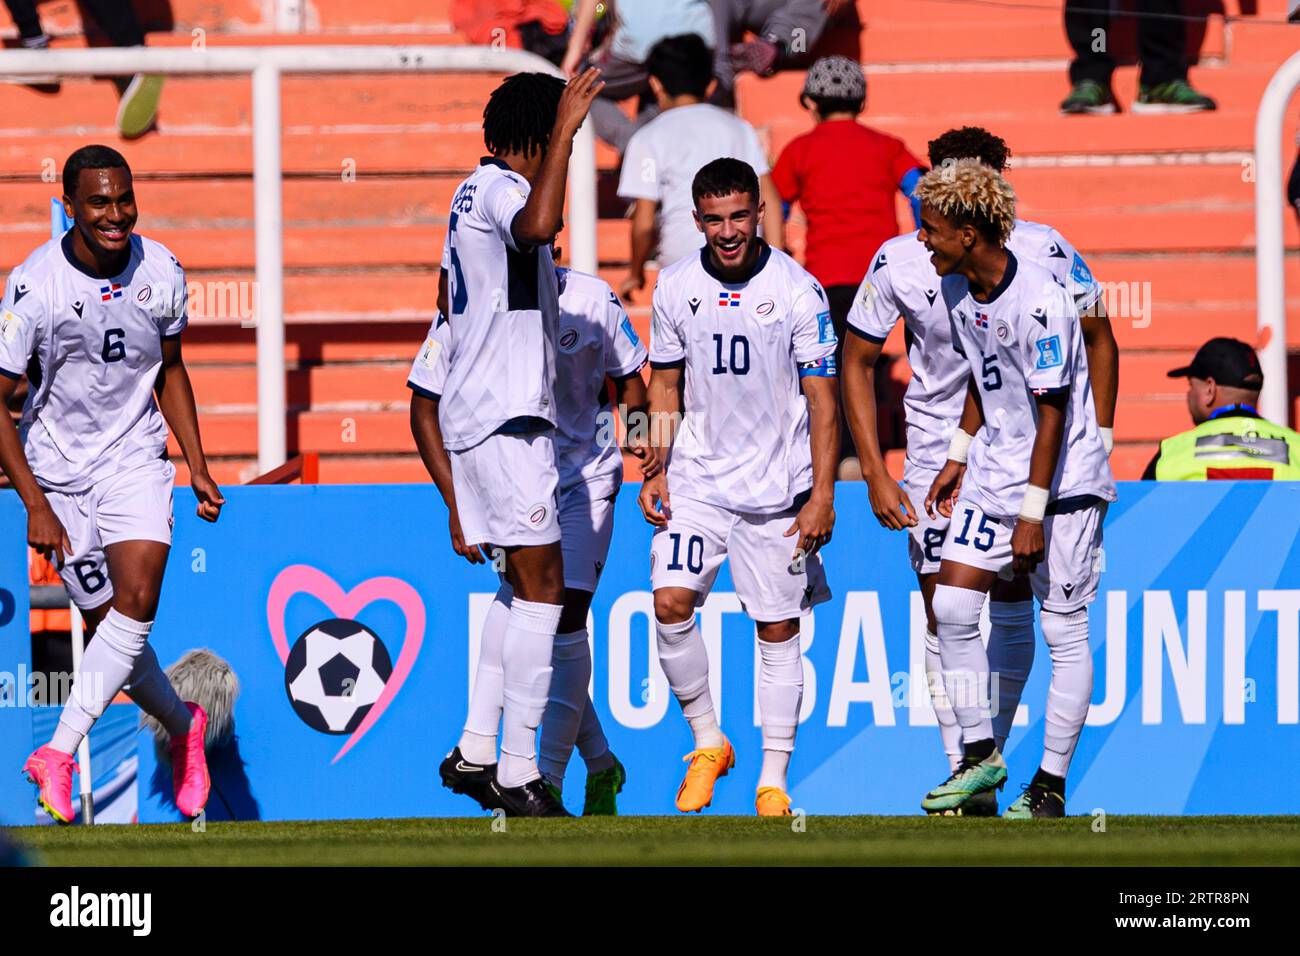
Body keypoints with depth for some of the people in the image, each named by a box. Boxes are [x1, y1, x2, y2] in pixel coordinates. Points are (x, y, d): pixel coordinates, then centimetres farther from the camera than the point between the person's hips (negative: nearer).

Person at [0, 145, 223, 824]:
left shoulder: (160, 271, -5)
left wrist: (197, 464, 8)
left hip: (136, 459, 2)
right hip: (59, 471, -2)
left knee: (135, 601, -21)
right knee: (107, 622, 2)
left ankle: (59, 752, -25)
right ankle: (184, 728, 30)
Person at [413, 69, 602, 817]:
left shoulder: (473, 193, 17)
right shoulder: (503, 190, -14)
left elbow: (448, 300, 28)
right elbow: (539, 226, -39)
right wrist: (566, 130, -33)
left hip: (473, 412, 10)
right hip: (508, 419, -10)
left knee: (525, 588, 15)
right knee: (540, 590, -8)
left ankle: (477, 750, 14)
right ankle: (518, 775, -10)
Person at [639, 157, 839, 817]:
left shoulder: (797, 291, -8)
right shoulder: (675, 288, 1)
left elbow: (822, 401, -5)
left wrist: (822, 496, -10)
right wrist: (657, 471, 5)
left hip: (777, 490, -2)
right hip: (698, 480, 2)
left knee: (778, 630, 2)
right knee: (670, 602, -14)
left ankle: (773, 781, 9)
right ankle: (707, 743, 4)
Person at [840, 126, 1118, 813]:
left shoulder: (1043, 253, -14)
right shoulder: (899, 262, -12)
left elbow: (1097, 342, 2)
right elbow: (857, 362, 0)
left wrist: (1097, 447, -2)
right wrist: (875, 475, -6)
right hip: (938, 448, 0)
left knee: (1012, 608, 0)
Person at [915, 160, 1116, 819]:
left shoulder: (1040, 304, -23)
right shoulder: (957, 291, 1)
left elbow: (1052, 413, -21)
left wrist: (1032, 514, -20)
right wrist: (958, 457, 17)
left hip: (1061, 485, -8)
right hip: (992, 475, 8)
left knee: (1064, 631, -1)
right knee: (951, 609, -1)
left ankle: (1051, 783, 6)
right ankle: (979, 755, 12)